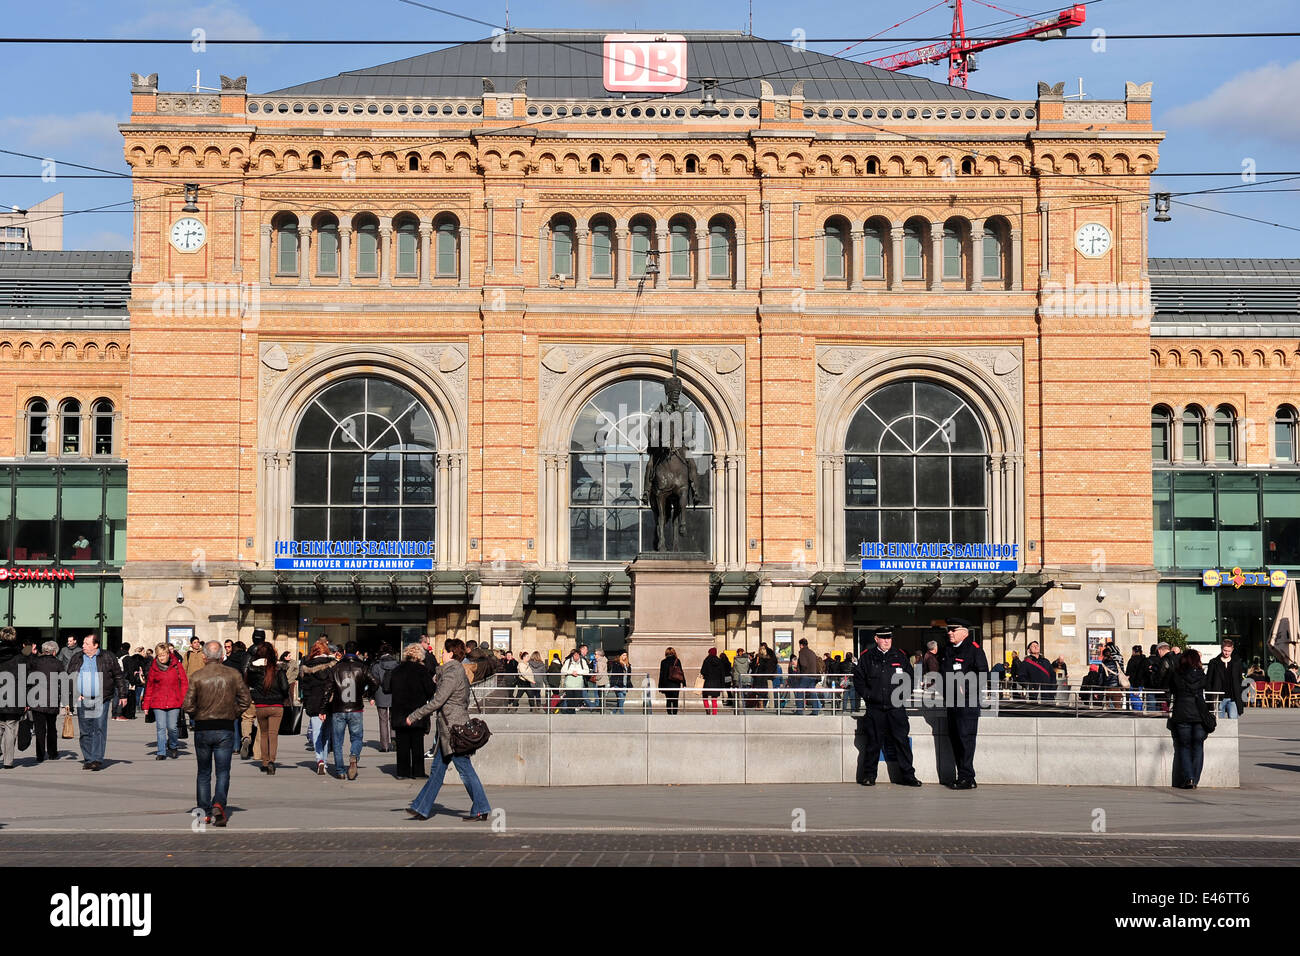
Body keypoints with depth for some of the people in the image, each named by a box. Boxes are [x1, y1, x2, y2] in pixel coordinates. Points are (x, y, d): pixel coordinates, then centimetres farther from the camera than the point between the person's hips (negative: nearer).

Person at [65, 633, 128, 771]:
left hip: (101, 701, -3)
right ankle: (88, 760, 13)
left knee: (99, 729, -9)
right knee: (85, 732, 5)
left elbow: (119, 677, 8)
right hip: (82, 701, 3)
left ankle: (97, 760, -10)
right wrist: (74, 694, 1)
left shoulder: (107, 658, 3)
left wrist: (122, 696, 6)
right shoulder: (76, 659, 10)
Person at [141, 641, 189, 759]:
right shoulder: (153, 668, 6)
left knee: (172, 727, -1)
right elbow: (149, 687, 13)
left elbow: (184, 683, 6)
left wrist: (184, 700, -2)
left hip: (174, 702, -1)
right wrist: (146, 705, 10)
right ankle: (162, 753, 3)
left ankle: (173, 746, 26)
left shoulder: (177, 665, 3)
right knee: (161, 728, -4)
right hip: (158, 702, 1)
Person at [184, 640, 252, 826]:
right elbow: (245, 699, 0)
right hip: (225, 729, 0)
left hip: (202, 730, 0)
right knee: (223, 772, 3)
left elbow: (188, 705, -8)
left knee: (203, 773, 13)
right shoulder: (233, 674, -2)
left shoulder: (197, 677, -6)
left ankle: (204, 812, 15)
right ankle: (219, 804, -20)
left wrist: (198, 716, 11)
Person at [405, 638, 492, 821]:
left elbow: (437, 702, -18)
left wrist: (414, 716, -10)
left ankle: (481, 809, 0)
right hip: (449, 730, 10)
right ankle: (422, 808, 16)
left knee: (465, 769, -5)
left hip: (453, 729, -10)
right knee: (437, 769, 12)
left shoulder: (451, 674, -16)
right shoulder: (459, 672, 14)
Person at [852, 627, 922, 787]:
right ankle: (869, 775, 13)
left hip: (897, 707, 1)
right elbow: (858, 678, 7)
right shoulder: (866, 657, 5)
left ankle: (908, 775, 5)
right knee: (873, 742, 3)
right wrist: (867, 695, -3)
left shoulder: (900, 656, 9)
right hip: (875, 708, -1)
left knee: (902, 741, -1)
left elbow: (909, 677, 14)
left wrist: (904, 695, 2)